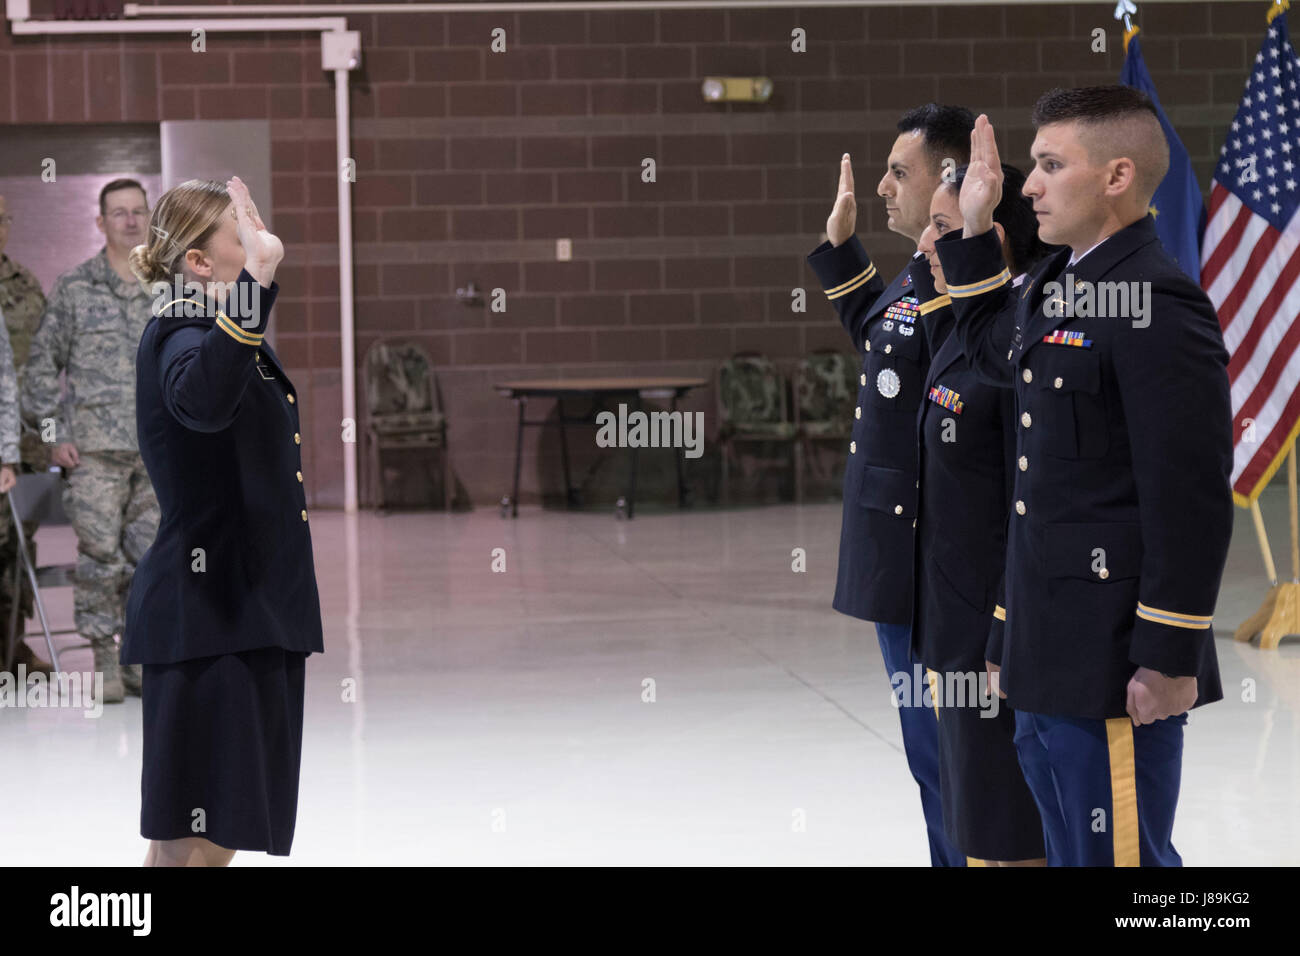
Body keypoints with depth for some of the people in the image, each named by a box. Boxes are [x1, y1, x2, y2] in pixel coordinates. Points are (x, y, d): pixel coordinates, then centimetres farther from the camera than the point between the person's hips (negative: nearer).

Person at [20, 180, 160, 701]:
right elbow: (42, 363, 4)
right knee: (101, 556, -5)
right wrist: (53, 434, -3)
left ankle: (141, 659, 14)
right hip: (95, 448, -3)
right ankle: (104, 664, 3)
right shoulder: (74, 288, 2)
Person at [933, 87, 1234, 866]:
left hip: (1117, 668, -10)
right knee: (1071, 846, 20)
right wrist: (976, 229, 21)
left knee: (1119, 853, -1)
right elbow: (993, 349, 33)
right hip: (1052, 656, 10)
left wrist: (1170, 659, -21)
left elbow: (1191, 497, -22)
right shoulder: (1057, 288, 10)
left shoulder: (1158, 304, -19)